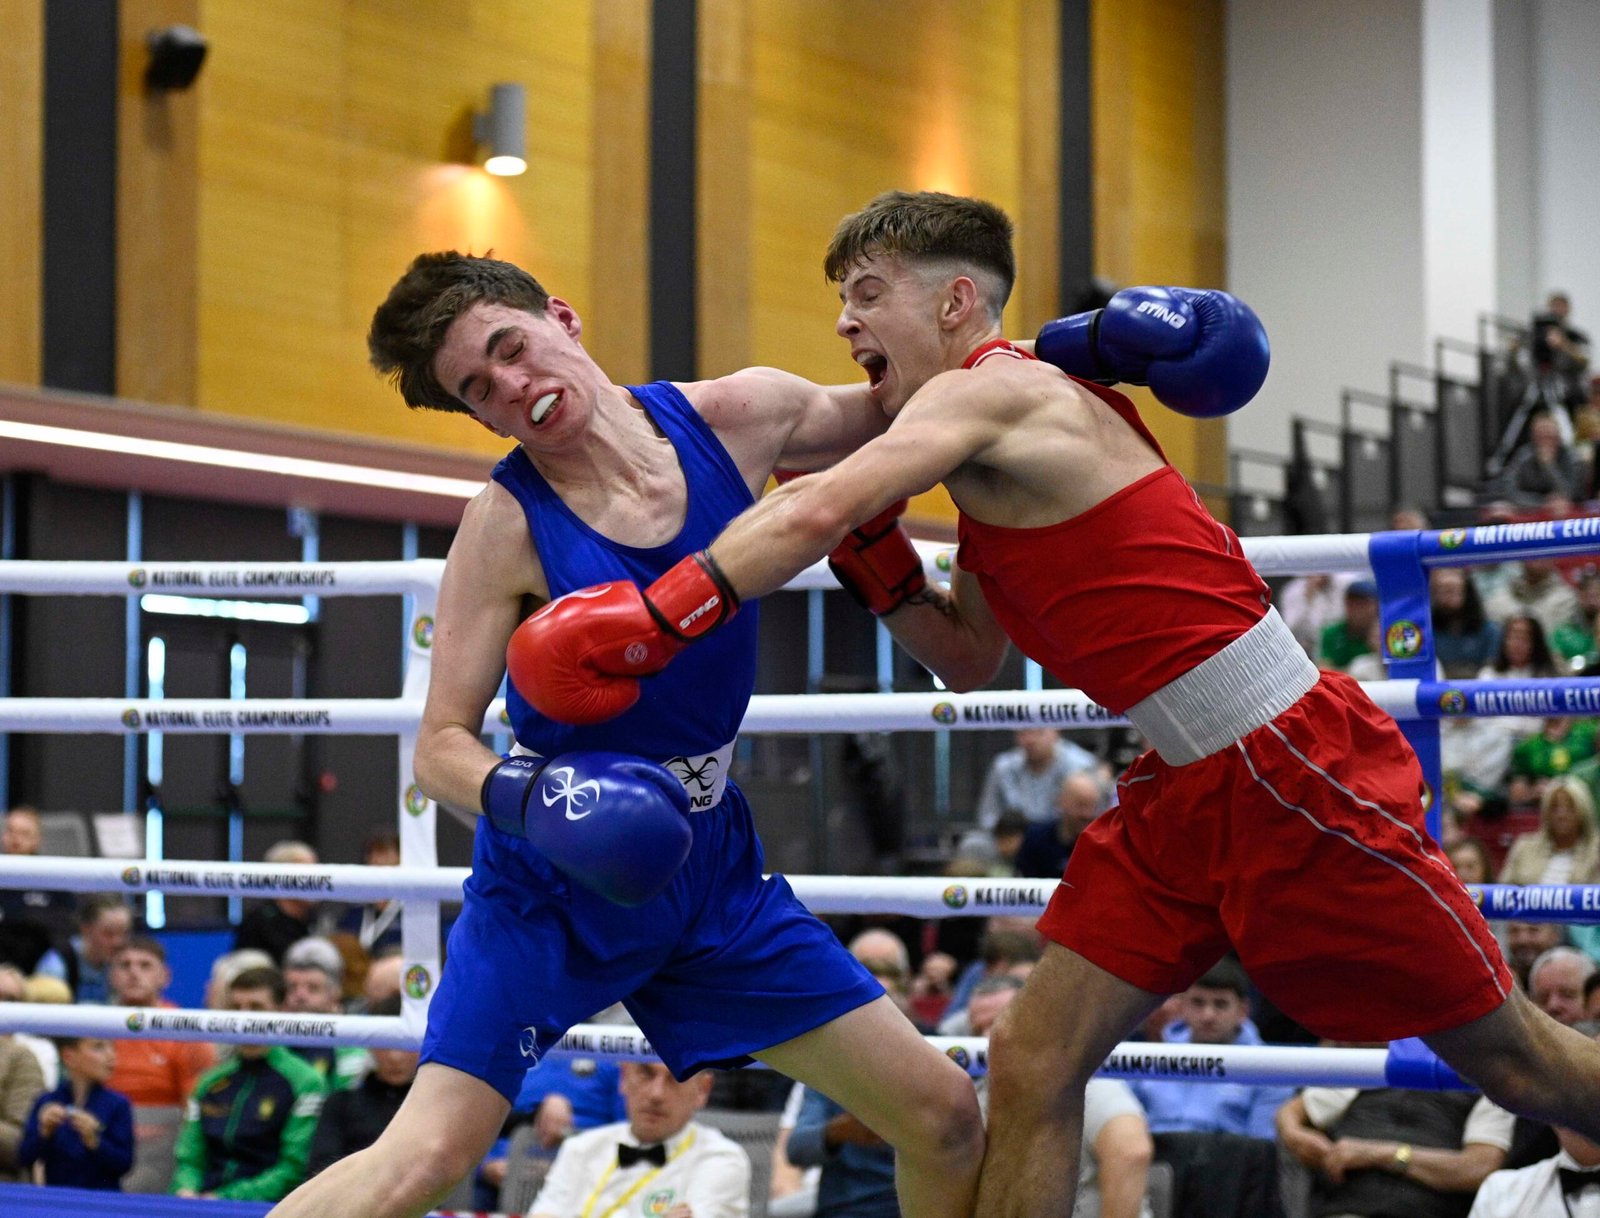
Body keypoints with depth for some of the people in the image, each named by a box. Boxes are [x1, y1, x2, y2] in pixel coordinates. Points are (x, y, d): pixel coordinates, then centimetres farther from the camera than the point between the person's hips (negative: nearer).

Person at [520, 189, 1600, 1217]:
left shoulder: (994, 390, -14)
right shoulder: (998, 461, 14)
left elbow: (810, 514, -28)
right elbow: (968, 662, 22)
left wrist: (652, 621, -24)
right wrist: (881, 562, 7)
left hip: (1295, 767, -9)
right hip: (1184, 790, 9)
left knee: (1506, 1054, 2)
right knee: (1031, 1068, 3)